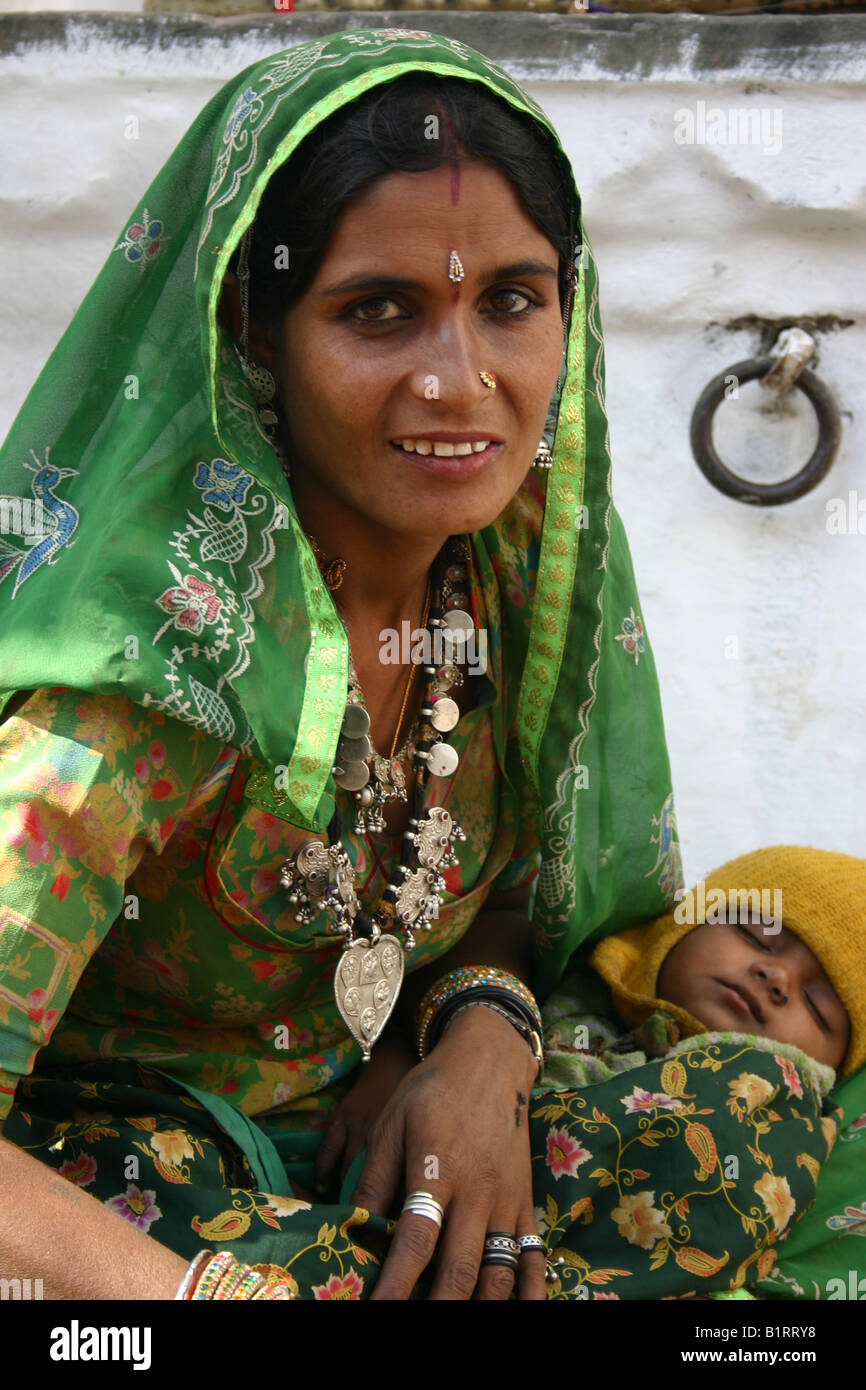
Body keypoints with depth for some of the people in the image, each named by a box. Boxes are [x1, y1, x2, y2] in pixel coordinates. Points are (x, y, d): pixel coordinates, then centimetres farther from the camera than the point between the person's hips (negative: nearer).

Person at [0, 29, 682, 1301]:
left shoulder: (515, 555, -7)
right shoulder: (169, 645, -26)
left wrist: (483, 1043, -12)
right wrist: (212, 1292, -38)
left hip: (379, 1124, 7)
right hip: (116, 1176, -7)